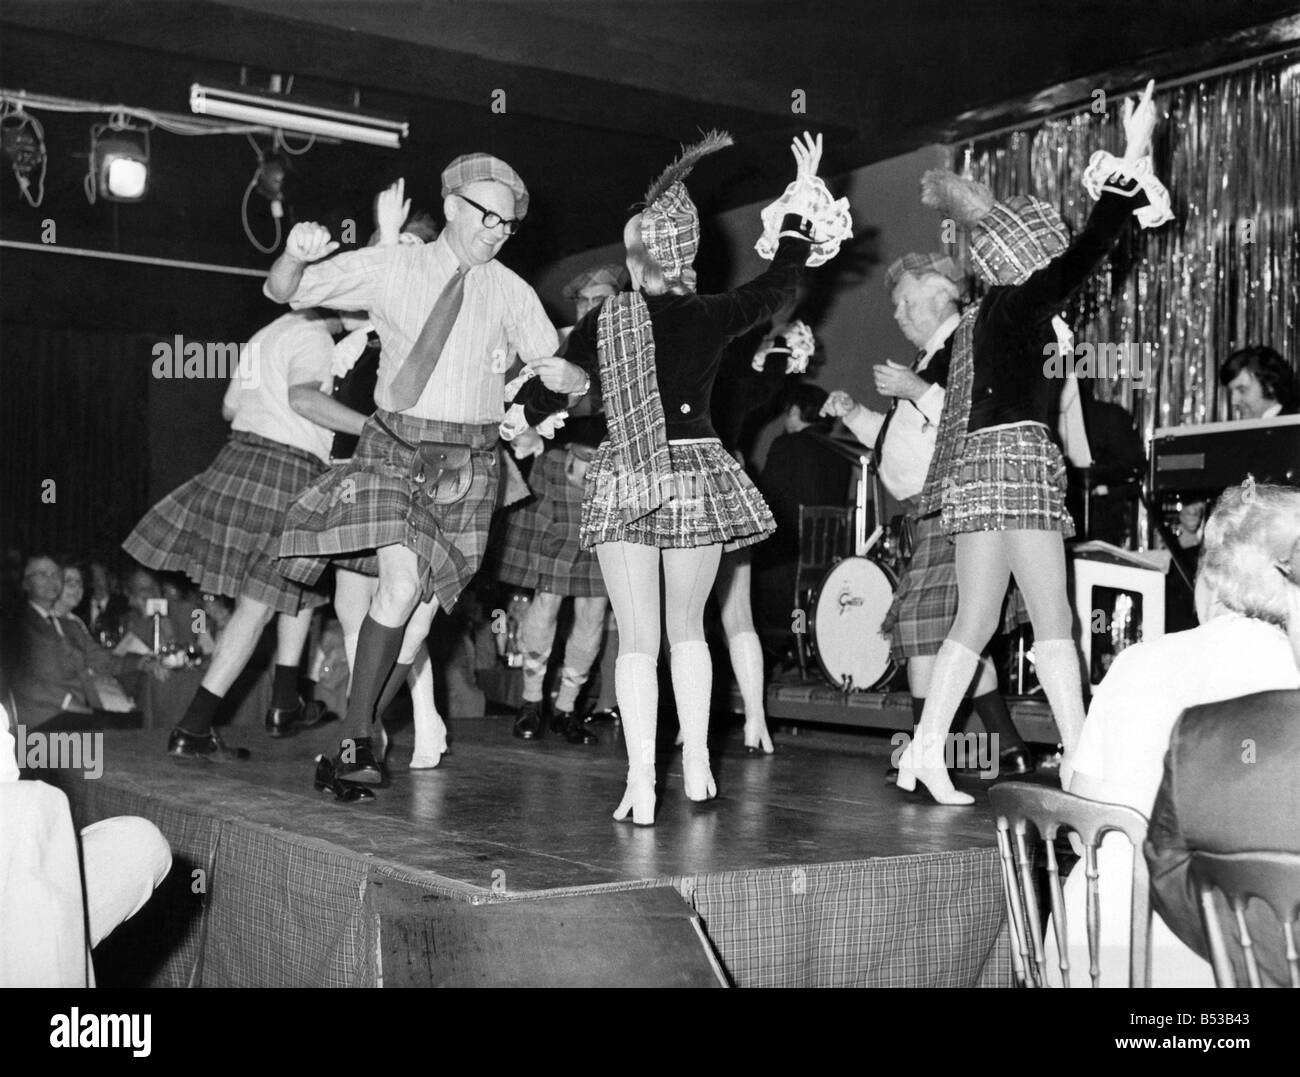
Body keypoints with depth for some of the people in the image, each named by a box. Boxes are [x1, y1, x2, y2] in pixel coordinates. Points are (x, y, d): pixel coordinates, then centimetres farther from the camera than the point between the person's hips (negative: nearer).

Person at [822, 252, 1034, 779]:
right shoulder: (934, 358, 22)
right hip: (934, 513, 10)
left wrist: (916, 391, -19)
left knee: (924, 620, -12)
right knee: (959, 635, 11)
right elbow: (907, 441, 26)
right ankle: (1009, 749, 17)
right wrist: (855, 413, 17)